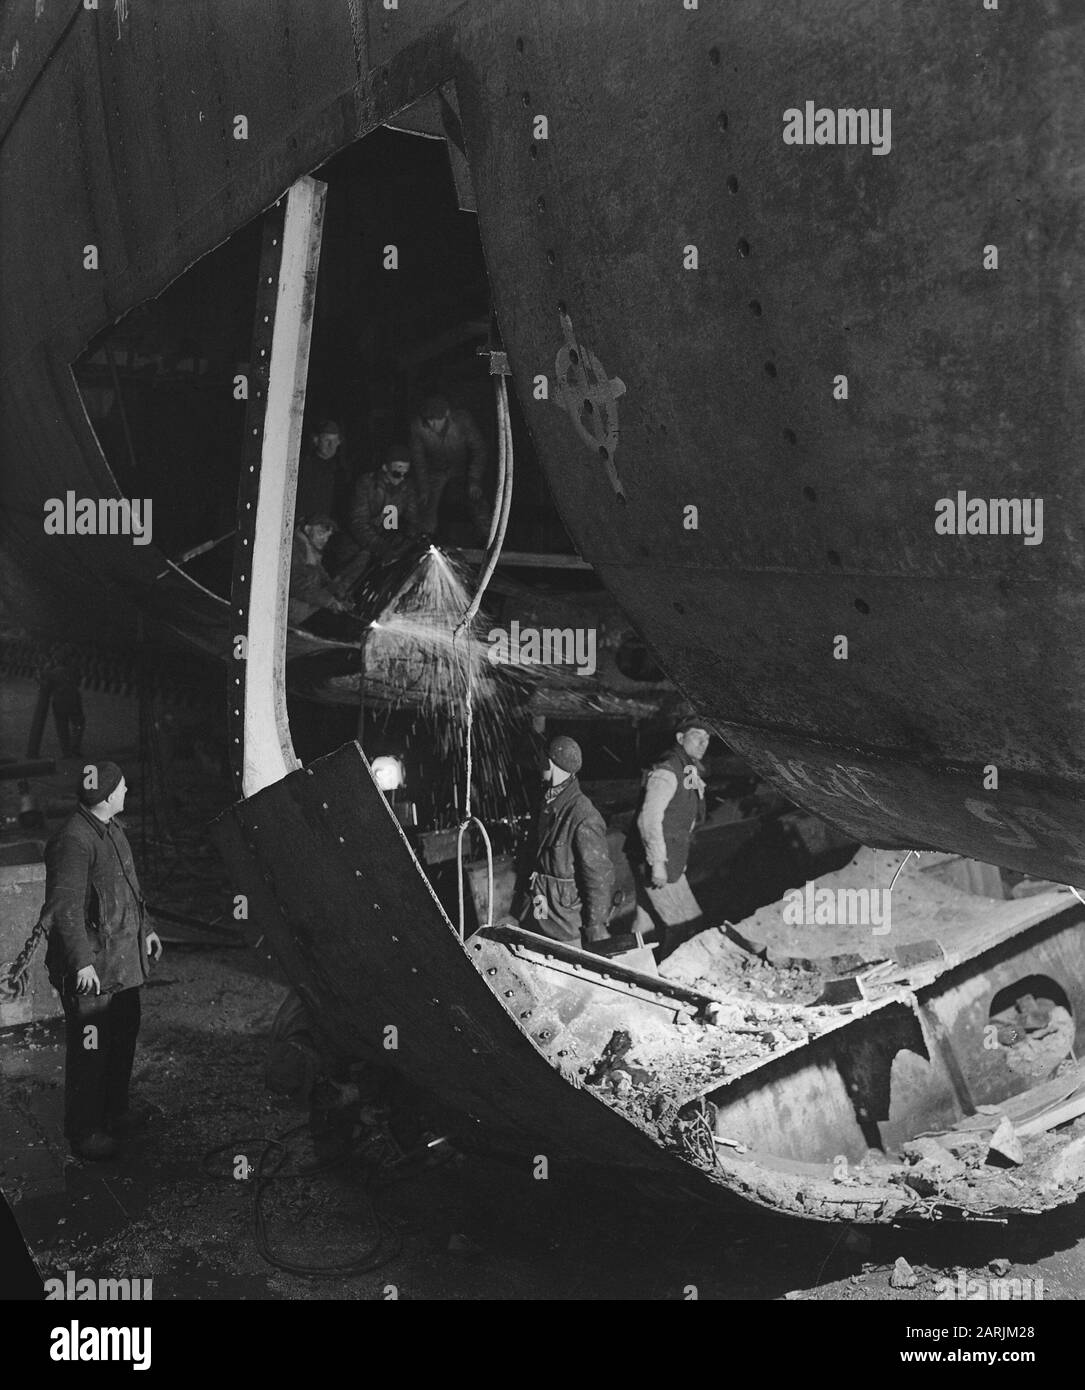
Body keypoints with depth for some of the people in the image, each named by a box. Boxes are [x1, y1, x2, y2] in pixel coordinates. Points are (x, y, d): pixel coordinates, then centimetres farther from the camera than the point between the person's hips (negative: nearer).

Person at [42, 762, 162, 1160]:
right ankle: (85, 1133, 13)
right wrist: (82, 962, -24)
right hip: (93, 967, -10)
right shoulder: (73, 842, -22)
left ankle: (115, 1111, 38)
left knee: (124, 1033, 20)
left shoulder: (111, 827, 9)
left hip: (124, 956, 10)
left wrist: (145, 929, 26)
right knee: (90, 1047, 0)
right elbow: (65, 908, -24)